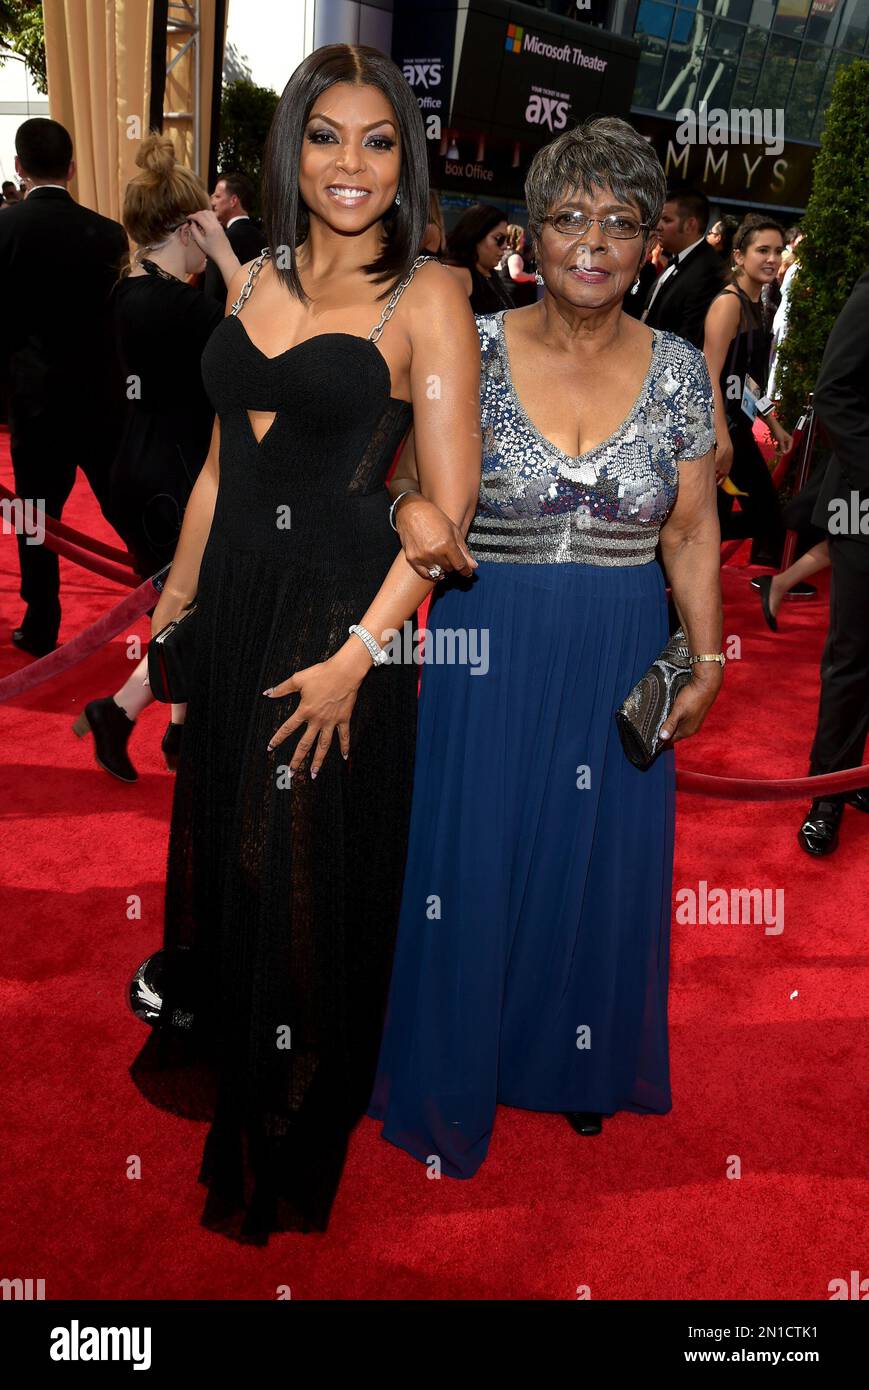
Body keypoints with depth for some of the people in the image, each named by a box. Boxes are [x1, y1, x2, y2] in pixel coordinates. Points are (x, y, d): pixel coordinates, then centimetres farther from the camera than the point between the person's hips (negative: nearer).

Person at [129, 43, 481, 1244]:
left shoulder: (425, 297, -7)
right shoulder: (260, 279, 11)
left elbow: (449, 503, -13)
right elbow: (222, 462, 15)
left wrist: (358, 653, -19)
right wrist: (173, 607, 14)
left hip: (341, 612, -5)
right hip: (234, 602, 6)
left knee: (307, 868, 8)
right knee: (221, 839, 18)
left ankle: (291, 1141, 34)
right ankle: (211, 1045, 47)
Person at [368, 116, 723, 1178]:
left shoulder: (679, 369, 0)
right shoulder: (472, 348, -5)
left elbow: (692, 534, 6)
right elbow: (413, 477, 0)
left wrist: (707, 662, 4)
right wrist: (411, 510, -23)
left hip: (621, 663, 2)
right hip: (488, 652, -1)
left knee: (602, 863, 14)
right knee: (473, 857, 6)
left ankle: (583, 1066, 42)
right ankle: (455, 1077, 33)